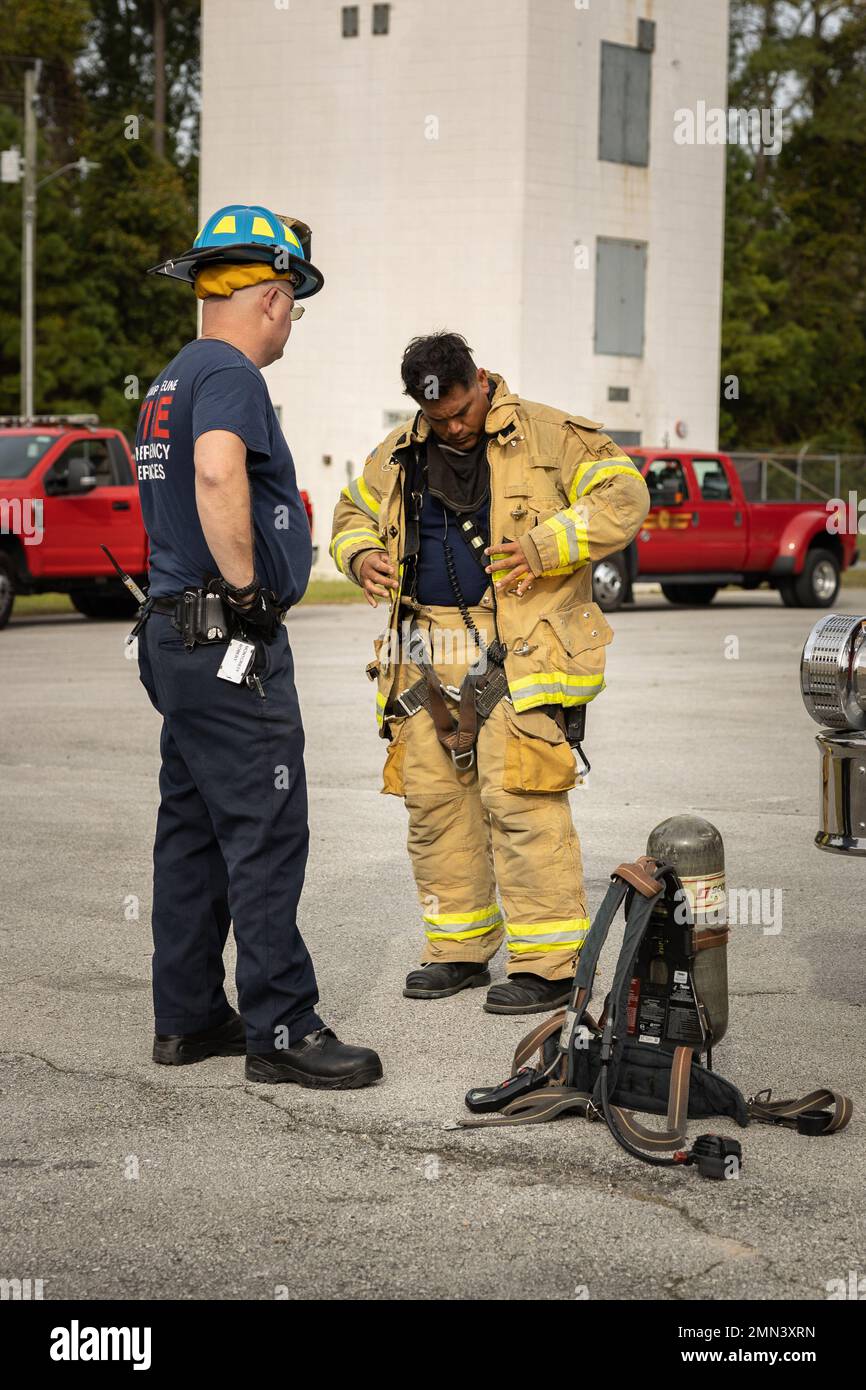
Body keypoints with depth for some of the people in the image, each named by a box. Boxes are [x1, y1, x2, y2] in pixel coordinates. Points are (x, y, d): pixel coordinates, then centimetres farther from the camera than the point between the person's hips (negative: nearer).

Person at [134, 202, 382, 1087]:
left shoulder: (170, 380, 19)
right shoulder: (229, 373, -13)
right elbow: (218, 473, -32)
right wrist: (245, 584, -23)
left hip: (176, 635, 10)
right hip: (231, 643, -10)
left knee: (192, 832, 12)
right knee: (266, 838, -7)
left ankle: (188, 1017, 18)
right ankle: (280, 1030, -5)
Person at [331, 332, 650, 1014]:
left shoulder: (549, 437, -1)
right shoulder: (399, 455, 15)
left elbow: (623, 497, -6)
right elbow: (352, 513, 29)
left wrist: (544, 547, -16)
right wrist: (362, 555, 6)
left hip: (516, 657, -6)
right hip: (427, 660, 6)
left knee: (521, 802, -12)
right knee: (433, 800, 8)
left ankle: (549, 963, -6)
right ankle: (460, 950, 20)